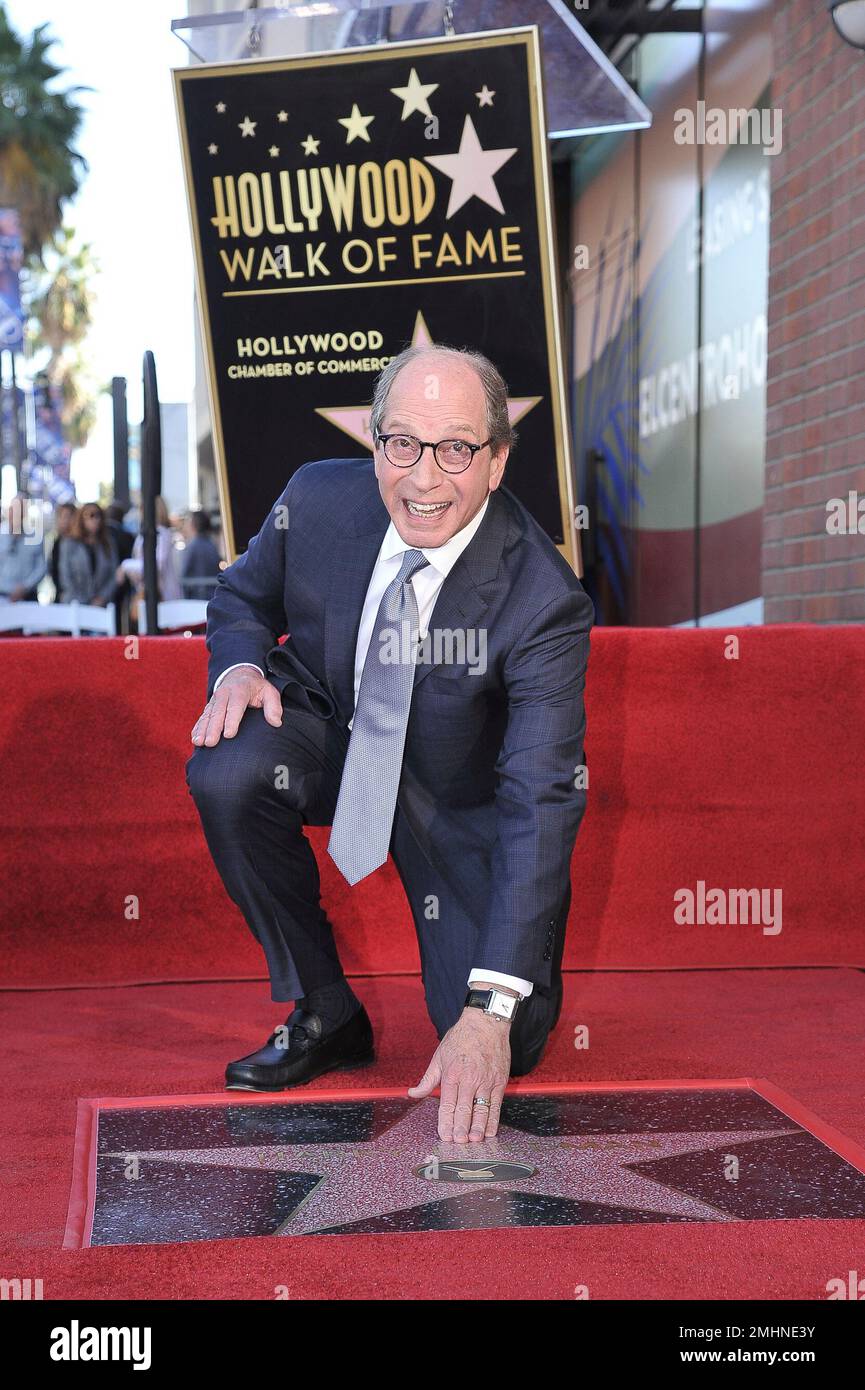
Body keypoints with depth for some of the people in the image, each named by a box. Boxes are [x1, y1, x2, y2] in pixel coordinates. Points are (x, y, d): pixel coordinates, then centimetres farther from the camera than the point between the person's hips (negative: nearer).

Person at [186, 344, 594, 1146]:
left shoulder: (543, 601, -31)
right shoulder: (318, 499, -19)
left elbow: (539, 806, -35)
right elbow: (244, 597, 4)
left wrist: (492, 1012, -42)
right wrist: (241, 666, -22)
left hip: (460, 802, -3)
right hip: (333, 732, 3)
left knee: (505, 1051, -16)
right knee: (225, 771, -31)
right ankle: (325, 1016, -9)